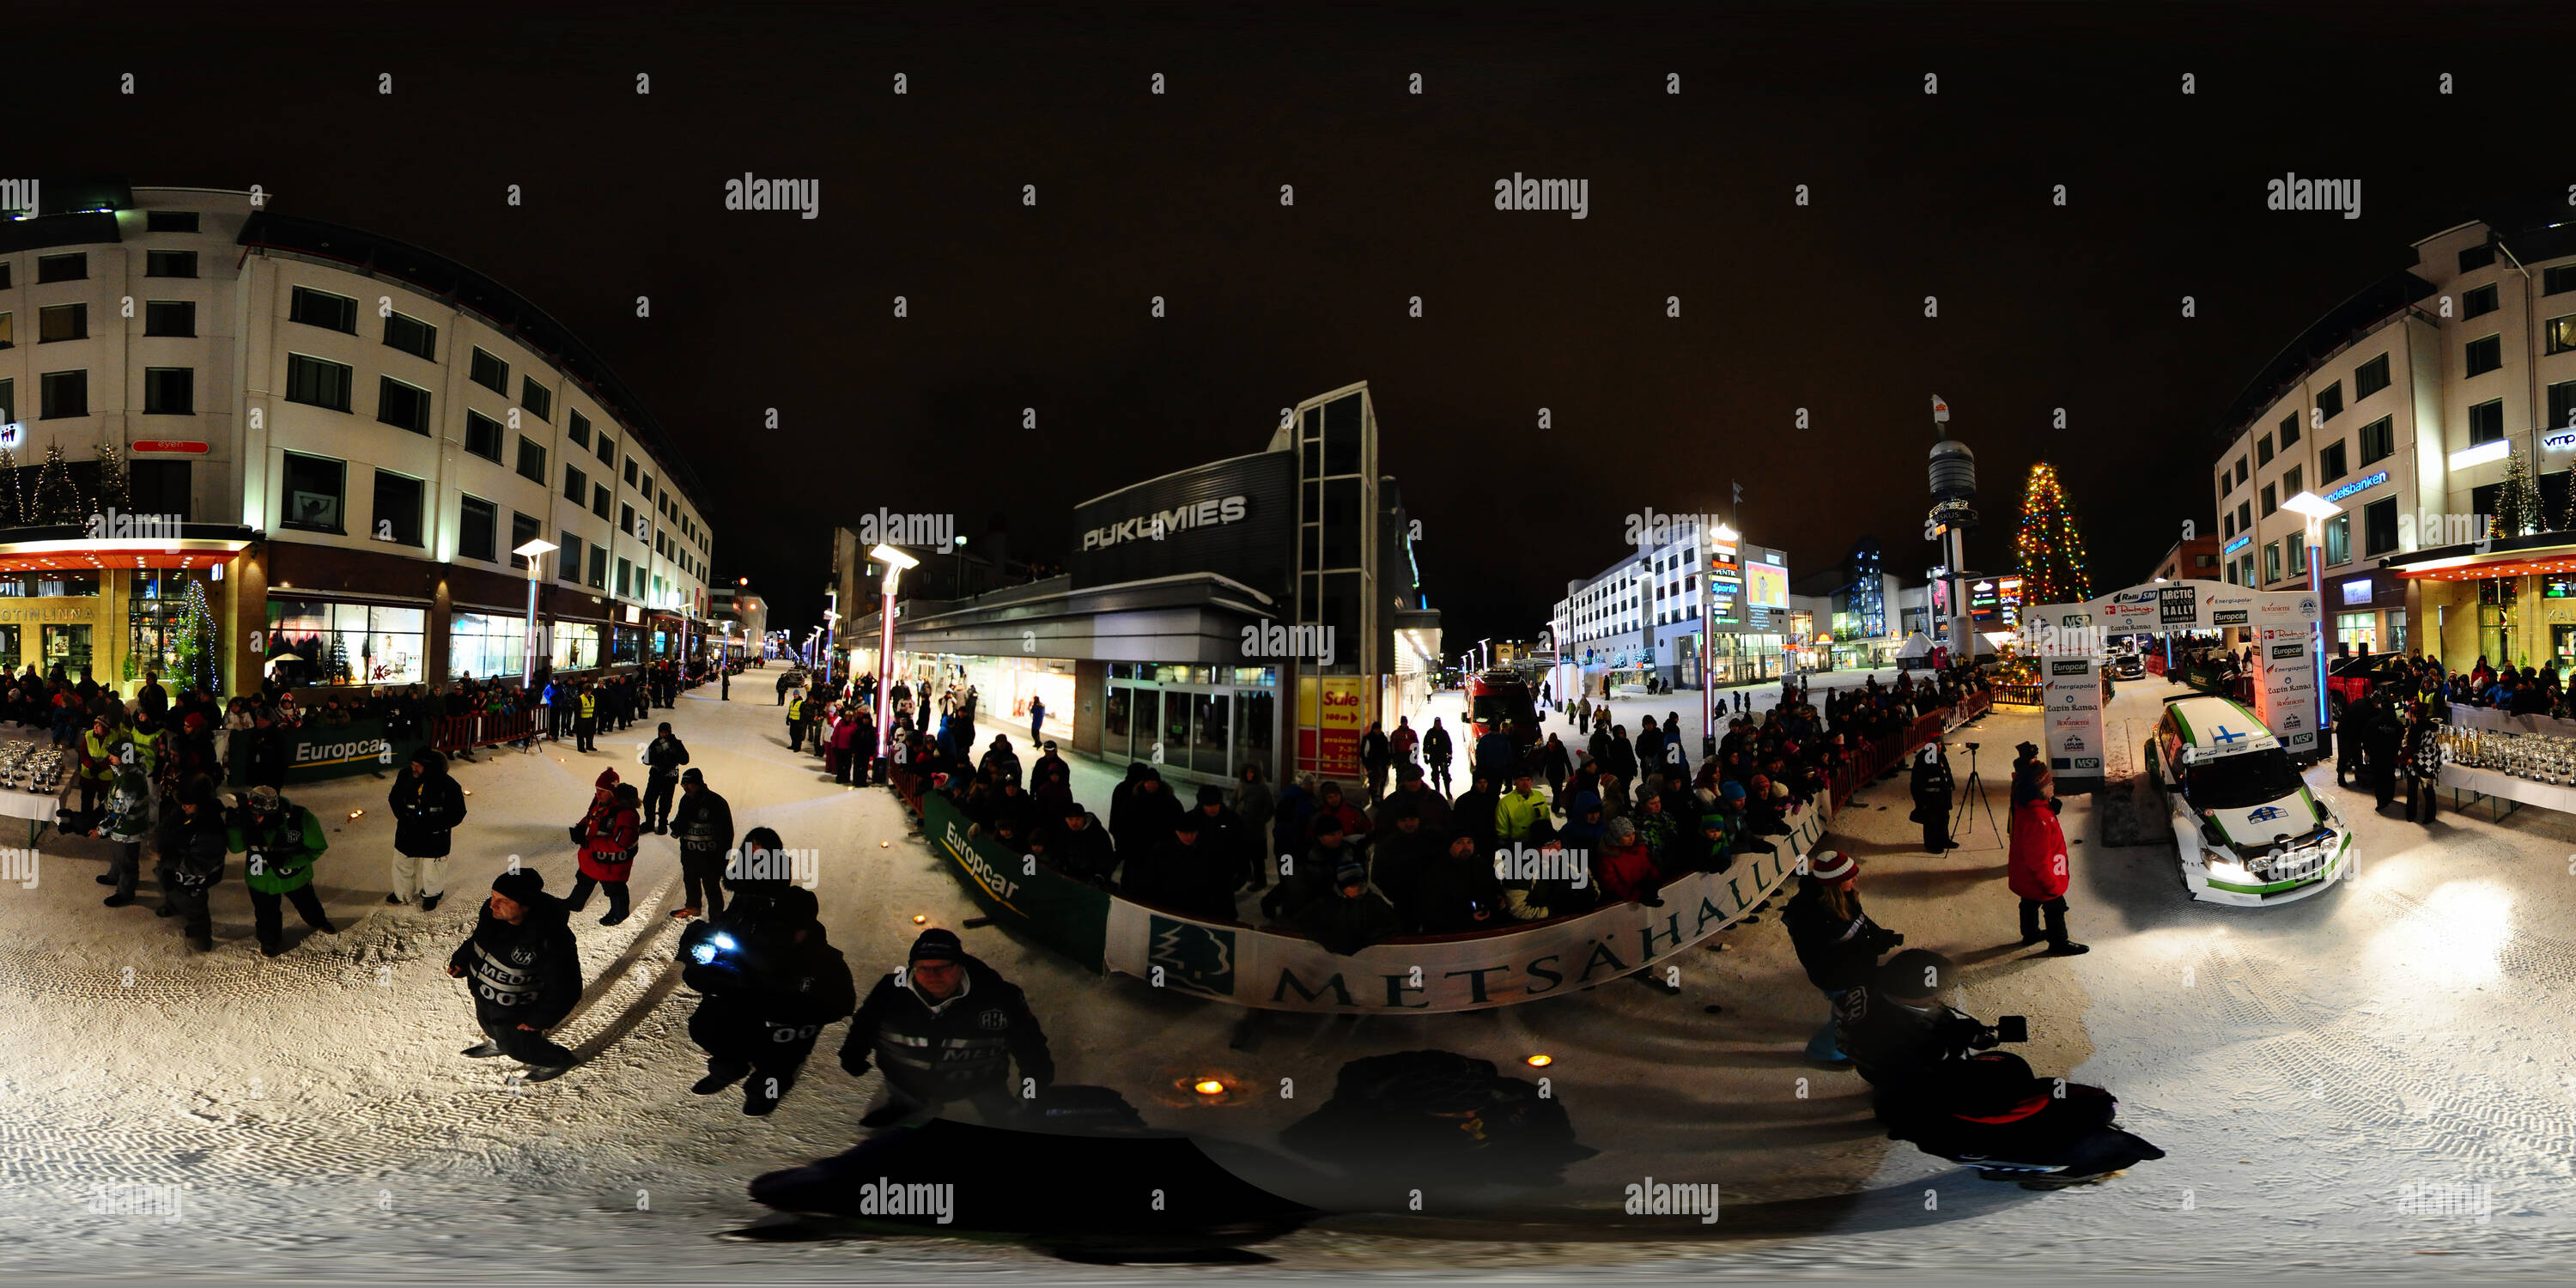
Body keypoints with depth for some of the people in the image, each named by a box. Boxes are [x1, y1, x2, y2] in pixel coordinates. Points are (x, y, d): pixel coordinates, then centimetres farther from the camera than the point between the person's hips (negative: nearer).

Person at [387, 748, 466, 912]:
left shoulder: (448, 786, -26)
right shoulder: (406, 775, -14)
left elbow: (457, 814, -16)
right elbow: (394, 797, 4)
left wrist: (431, 825, -24)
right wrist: (402, 814, -14)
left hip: (433, 838, -4)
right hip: (407, 833, 4)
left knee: (432, 868, 16)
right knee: (402, 863, 23)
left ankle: (432, 895, 46)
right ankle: (402, 893, 50)